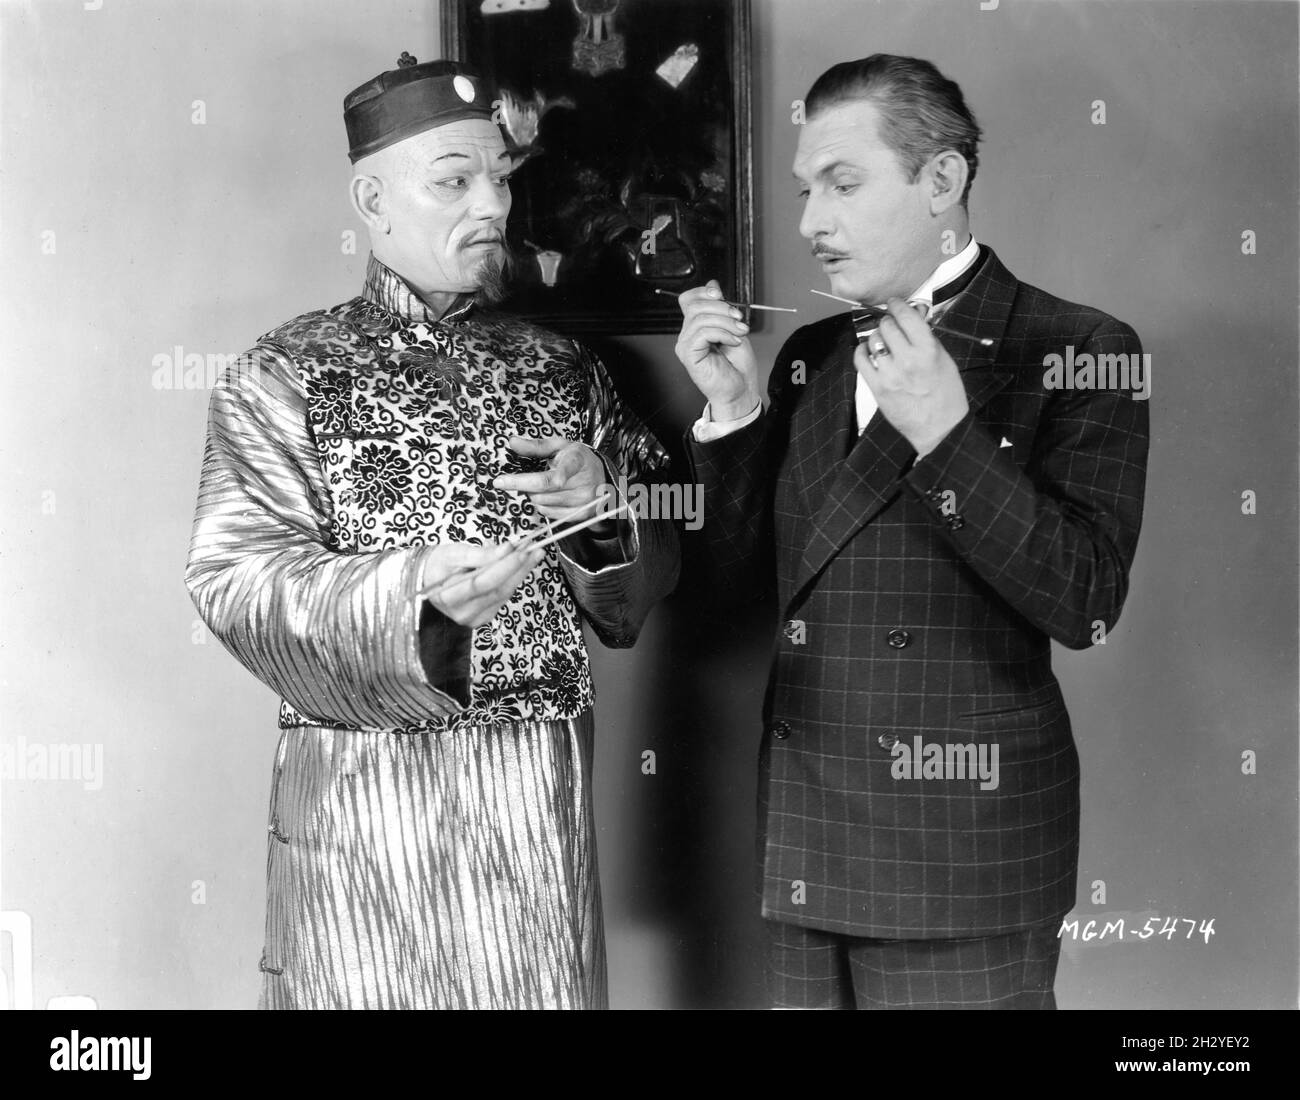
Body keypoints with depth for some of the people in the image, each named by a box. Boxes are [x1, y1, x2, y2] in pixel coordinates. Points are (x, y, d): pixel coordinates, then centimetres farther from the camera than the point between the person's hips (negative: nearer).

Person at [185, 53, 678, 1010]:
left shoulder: (560, 368, 8)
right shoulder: (283, 377, -2)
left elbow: (657, 564, 10)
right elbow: (239, 582, -13)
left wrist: (600, 499, -11)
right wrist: (413, 588, -28)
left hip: (542, 783, 3)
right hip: (364, 790, -3)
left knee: (544, 988, 9)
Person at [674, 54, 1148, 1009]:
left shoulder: (1077, 352, -8)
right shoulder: (809, 357, 10)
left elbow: (1085, 604, -14)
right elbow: (743, 567, 10)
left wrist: (946, 434, -22)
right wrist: (733, 408, -3)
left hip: (964, 853, -5)